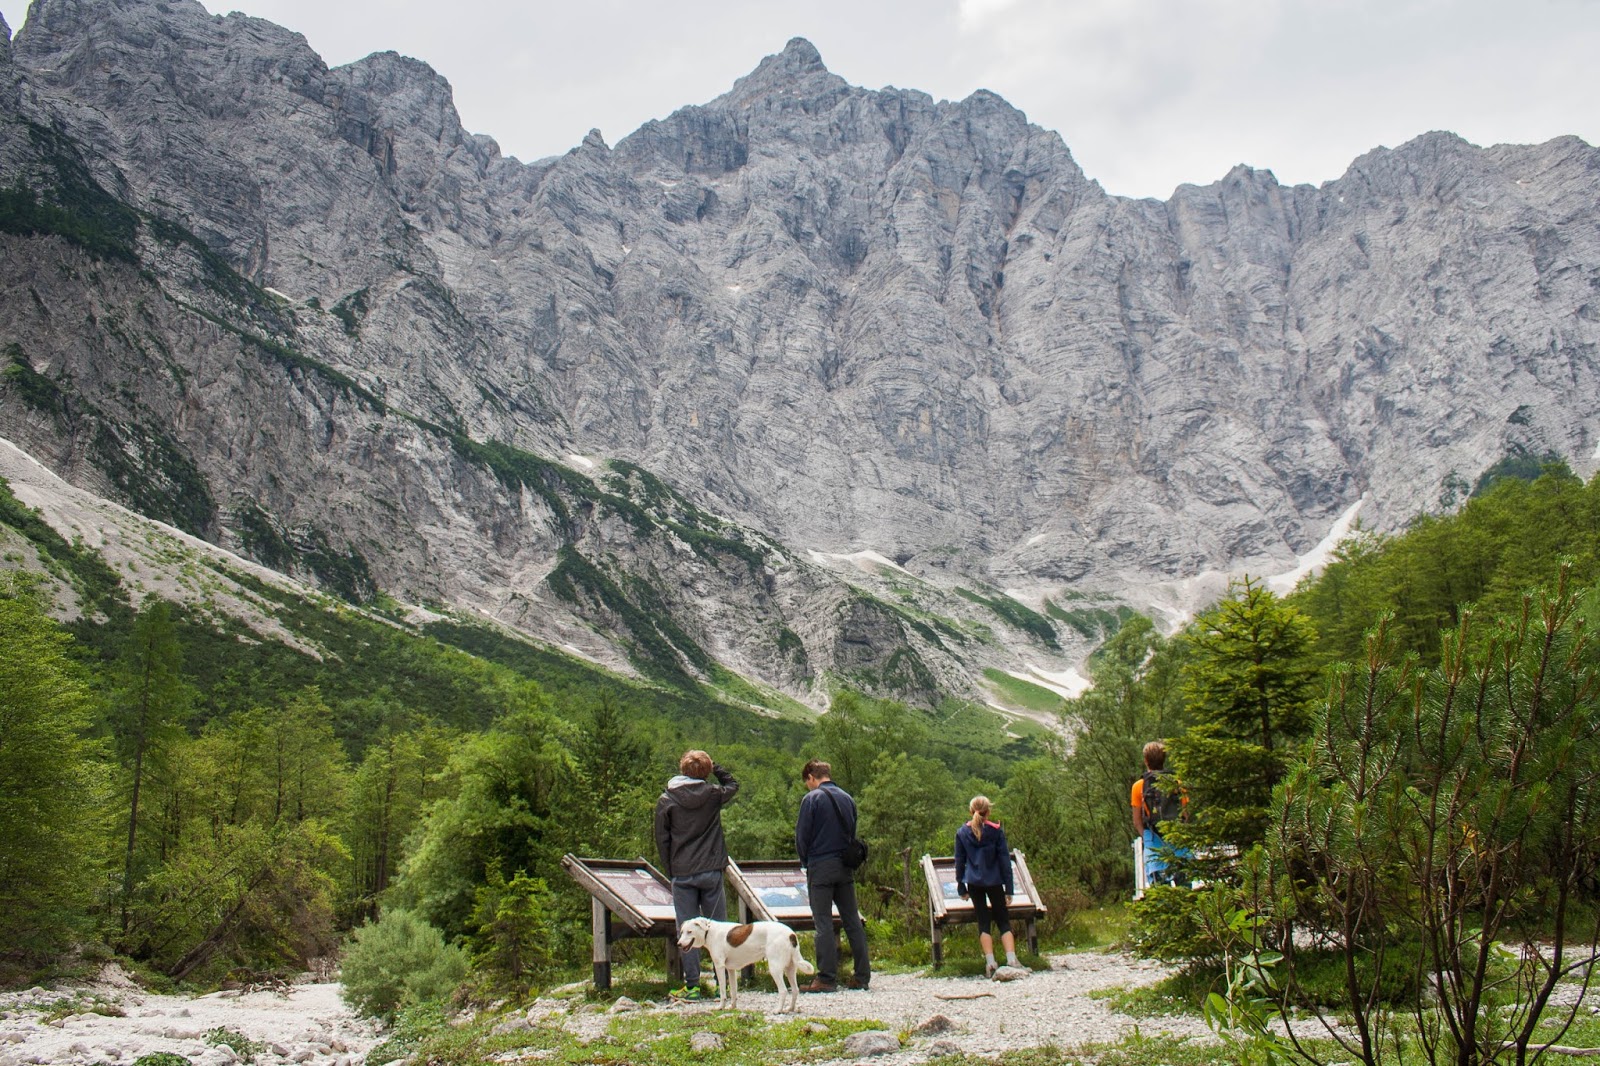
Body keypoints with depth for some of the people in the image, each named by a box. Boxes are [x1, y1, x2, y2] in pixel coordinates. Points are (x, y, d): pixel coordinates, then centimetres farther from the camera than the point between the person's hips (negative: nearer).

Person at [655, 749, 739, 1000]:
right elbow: (733, 786, 22)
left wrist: (670, 871, 10)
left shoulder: (666, 800, -2)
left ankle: (692, 986, 2)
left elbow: (662, 840, 1)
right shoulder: (713, 794, -1)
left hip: (682, 874, -1)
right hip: (711, 871, 1)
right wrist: (716, 769, 17)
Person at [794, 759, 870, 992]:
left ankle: (826, 978, -4)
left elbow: (802, 836, -7)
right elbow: (852, 834, 15)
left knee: (823, 922, -3)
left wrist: (805, 862, 9)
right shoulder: (847, 799, 11)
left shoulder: (812, 799, -8)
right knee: (853, 920, 8)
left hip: (820, 867, -6)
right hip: (845, 868, 6)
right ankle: (862, 975, 10)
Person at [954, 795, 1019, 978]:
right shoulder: (996, 831, -4)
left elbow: (959, 861, 5)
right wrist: (1009, 888, 1)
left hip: (974, 882, 1)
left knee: (983, 922, 7)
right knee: (1003, 921, 7)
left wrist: (961, 886, 12)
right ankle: (1011, 960, -6)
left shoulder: (962, 832, 1)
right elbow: (1004, 860, -3)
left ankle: (990, 963, -2)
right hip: (994, 882, -1)